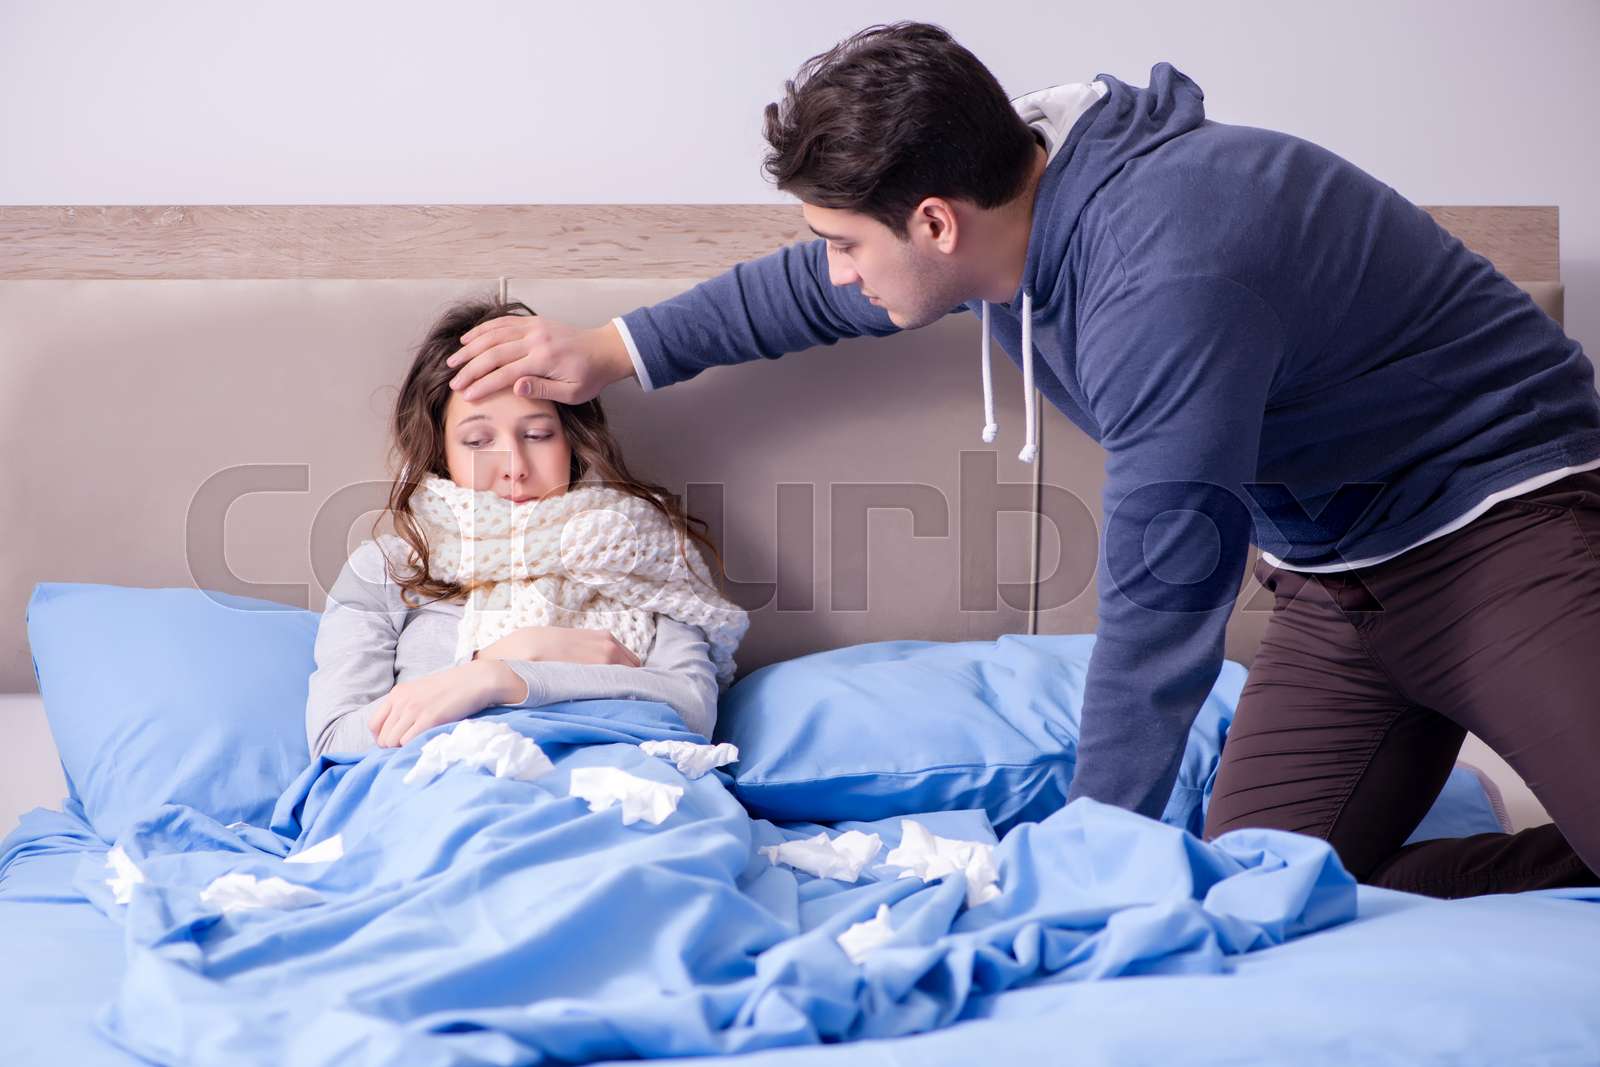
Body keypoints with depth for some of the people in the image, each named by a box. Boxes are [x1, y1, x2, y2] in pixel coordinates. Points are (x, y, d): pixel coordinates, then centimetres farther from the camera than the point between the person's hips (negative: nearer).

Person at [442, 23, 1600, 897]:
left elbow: (1158, 599, -26)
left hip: (1500, 521, -8)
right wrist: (614, 350, 24)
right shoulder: (996, 200, -3)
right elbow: (804, 290, 18)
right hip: (1333, 570, 8)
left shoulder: (1161, 278, -31)